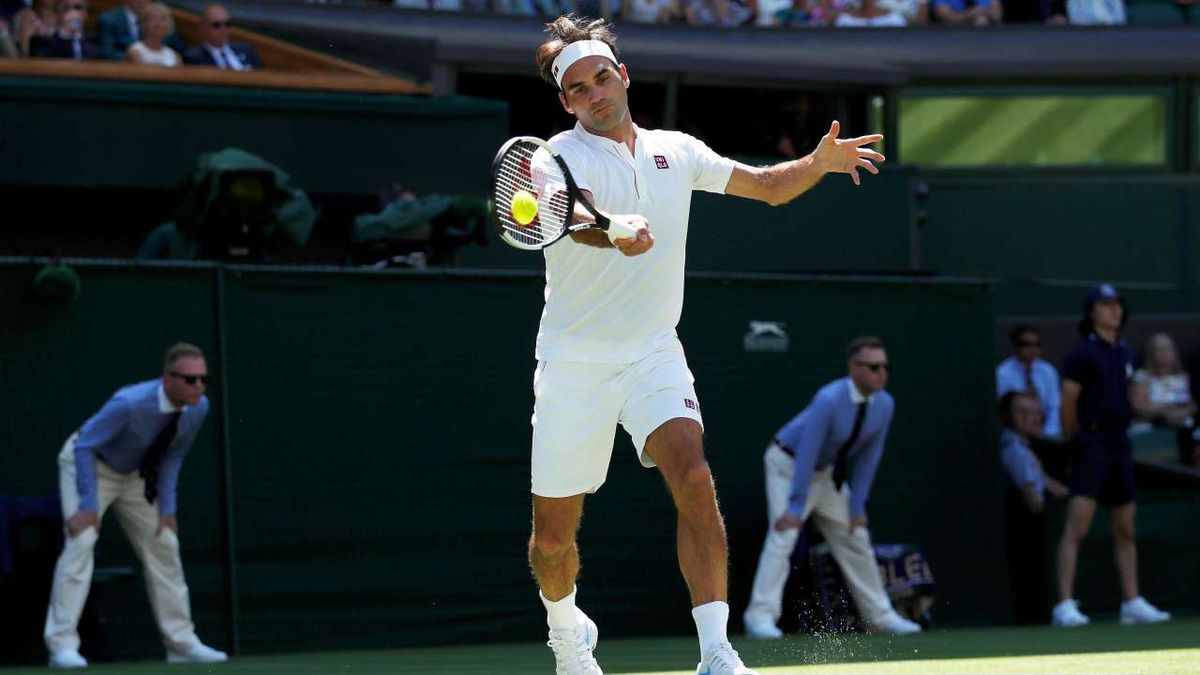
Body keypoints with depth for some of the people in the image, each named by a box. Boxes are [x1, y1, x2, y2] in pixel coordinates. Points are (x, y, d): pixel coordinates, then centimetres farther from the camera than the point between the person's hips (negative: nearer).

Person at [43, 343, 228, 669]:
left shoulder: (198, 407, -18)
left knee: (163, 544, 4)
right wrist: (88, 504, -30)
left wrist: (166, 508, -4)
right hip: (86, 462, -7)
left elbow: (172, 455, 0)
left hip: (135, 475, 7)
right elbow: (85, 446, -28)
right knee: (81, 540, -22)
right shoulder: (131, 404, -37)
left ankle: (182, 643, 12)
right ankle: (62, 645, -23)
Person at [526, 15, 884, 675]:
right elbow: (575, 215, -30)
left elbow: (768, 186, 20)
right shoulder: (564, 156, -7)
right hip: (573, 362, -2)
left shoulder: (676, 151, 8)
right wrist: (614, 235, -53)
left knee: (693, 477, -25)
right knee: (553, 533, 4)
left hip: (653, 354, 2)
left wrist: (819, 162, 0)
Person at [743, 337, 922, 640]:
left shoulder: (884, 405, -12)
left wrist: (857, 505, -5)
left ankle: (880, 615, 17)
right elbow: (807, 453, -33)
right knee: (785, 534, -20)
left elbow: (868, 457, -4)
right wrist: (796, 507, -34)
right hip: (789, 464, -7)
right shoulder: (830, 400, -33)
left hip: (827, 472, 7)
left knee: (855, 536, 9)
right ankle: (761, 617, -24)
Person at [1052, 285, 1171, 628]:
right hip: (1093, 444, -8)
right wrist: (1075, 441, 0)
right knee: (1077, 525, -13)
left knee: (1125, 530, 11)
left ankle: (1132, 603, 16)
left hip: (1121, 445, 8)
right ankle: (1065, 605, -17)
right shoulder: (1083, 353, -7)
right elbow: (1068, 404, -6)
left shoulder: (1125, 354, 14)